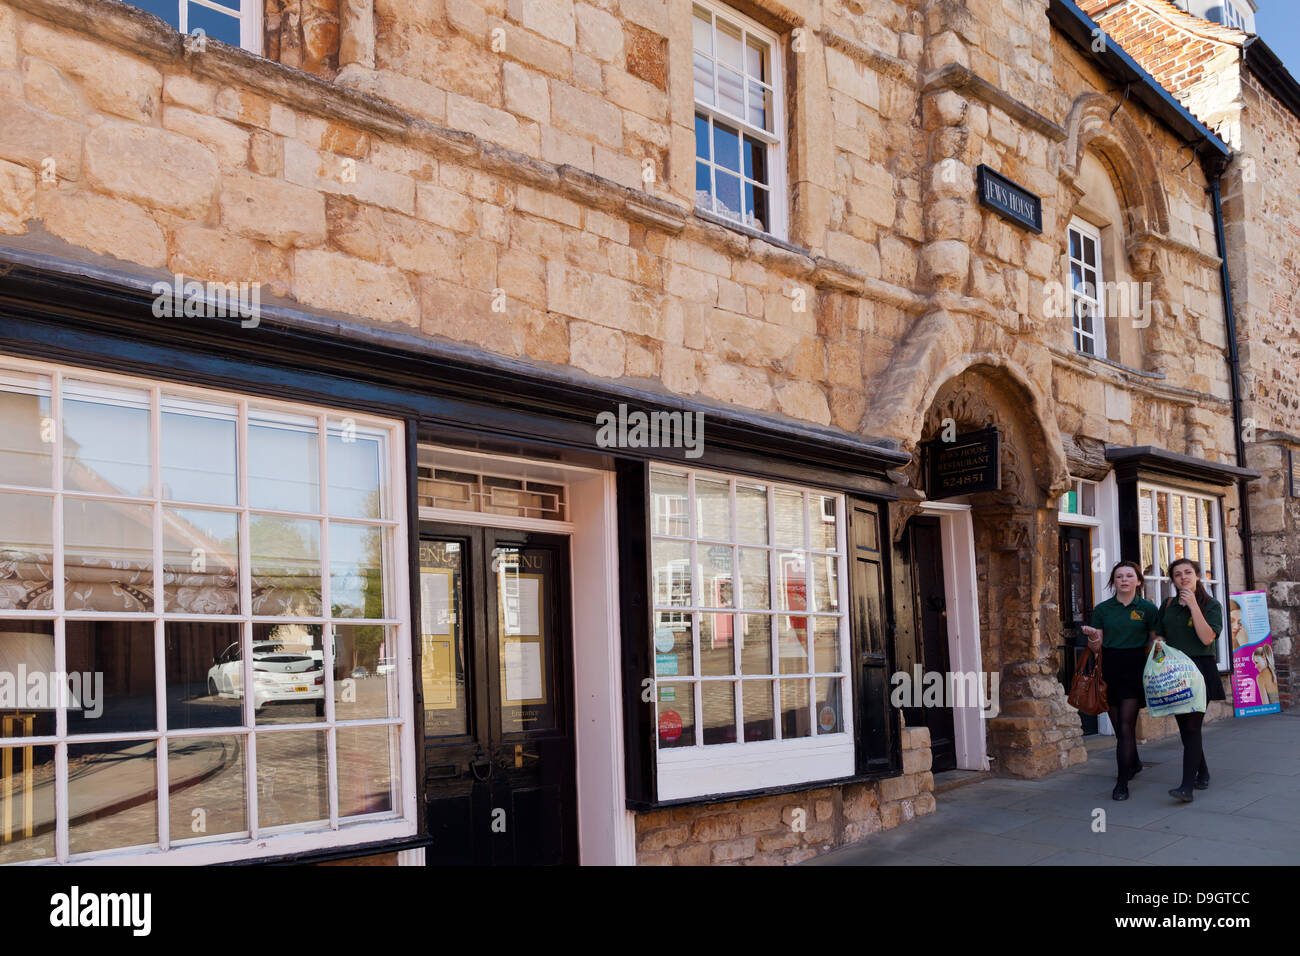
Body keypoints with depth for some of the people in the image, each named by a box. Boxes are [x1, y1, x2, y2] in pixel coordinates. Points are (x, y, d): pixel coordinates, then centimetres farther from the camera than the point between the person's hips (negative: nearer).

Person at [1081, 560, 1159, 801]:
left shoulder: (1147, 609, 4)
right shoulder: (1102, 609, 7)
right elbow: (1096, 647, 6)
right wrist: (1093, 637, -16)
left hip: (1135, 668, -3)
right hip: (1110, 670, 3)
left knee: (1126, 725, -10)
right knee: (1118, 725, 11)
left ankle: (1122, 782, -7)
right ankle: (1134, 763, 39)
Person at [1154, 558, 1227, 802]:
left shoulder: (1211, 605, 0)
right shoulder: (1168, 606, 12)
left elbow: (1207, 638, -14)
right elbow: (1160, 637, 19)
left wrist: (1193, 606, -16)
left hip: (1200, 669, -5)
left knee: (1192, 726, -13)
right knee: (1184, 726, 10)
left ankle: (1187, 786, -18)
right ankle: (1202, 773, 30)